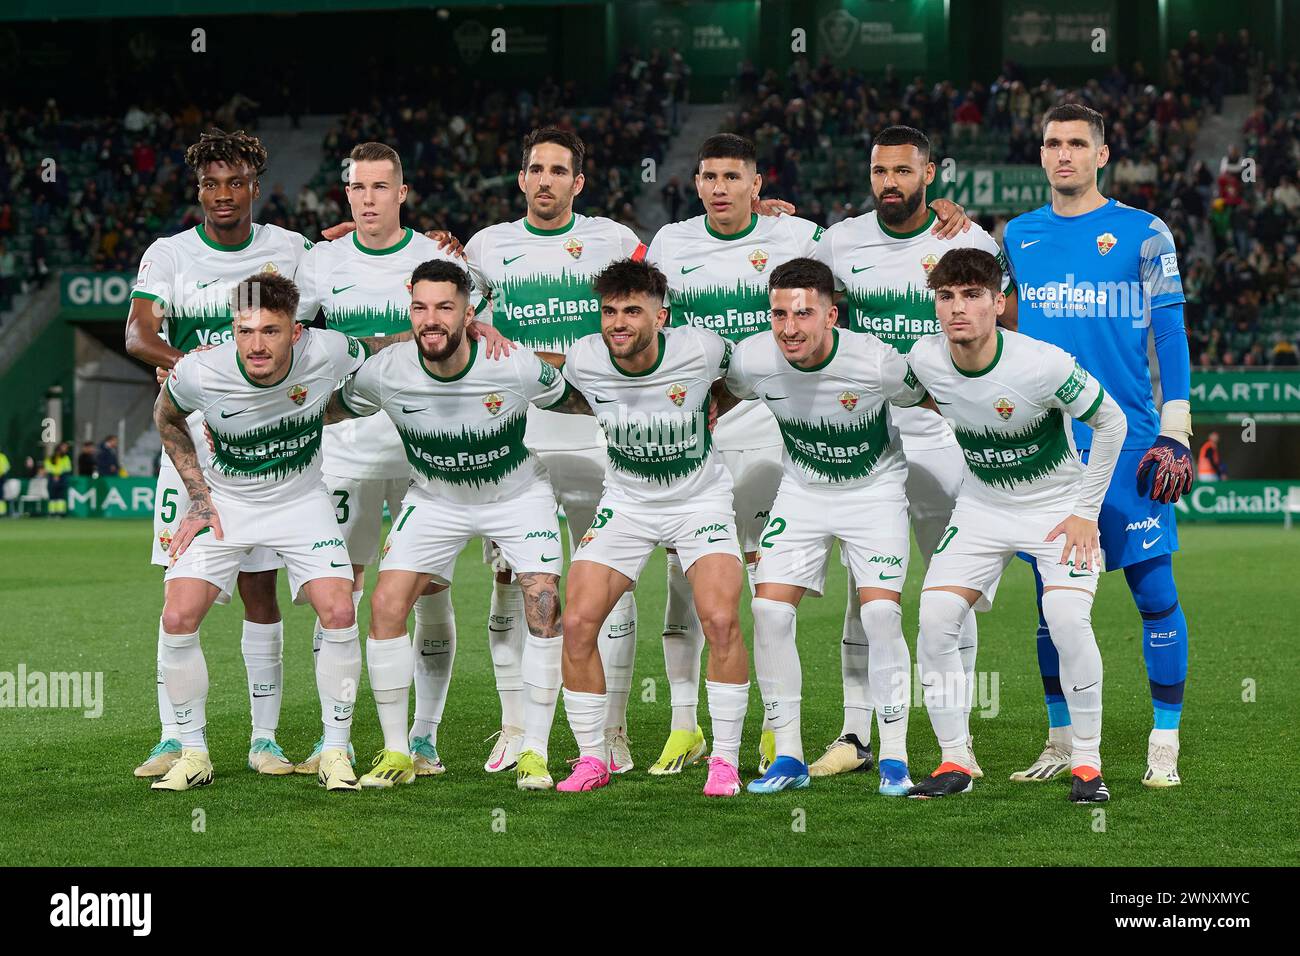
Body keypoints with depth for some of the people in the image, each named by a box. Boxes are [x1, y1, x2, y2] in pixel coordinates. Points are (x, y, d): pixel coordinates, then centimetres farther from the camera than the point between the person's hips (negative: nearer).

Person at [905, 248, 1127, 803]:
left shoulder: (1043, 365, -28)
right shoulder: (924, 360, -15)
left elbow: (1111, 423, -13)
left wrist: (1086, 512, -11)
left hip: (1058, 505, -4)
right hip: (982, 506, 4)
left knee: (1068, 620, -23)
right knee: (935, 618, -13)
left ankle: (1086, 763, -6)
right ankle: (954, 762, 2)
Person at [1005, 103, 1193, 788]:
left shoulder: (1144, 235, 0)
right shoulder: (1019, 236, 10)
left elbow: (1171, 339, 1)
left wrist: (1175, 433, -7)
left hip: (1127, 441, -3)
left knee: (1155, 593, -5)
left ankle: (1163, 748, 3)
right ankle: (1062, 744, 17)